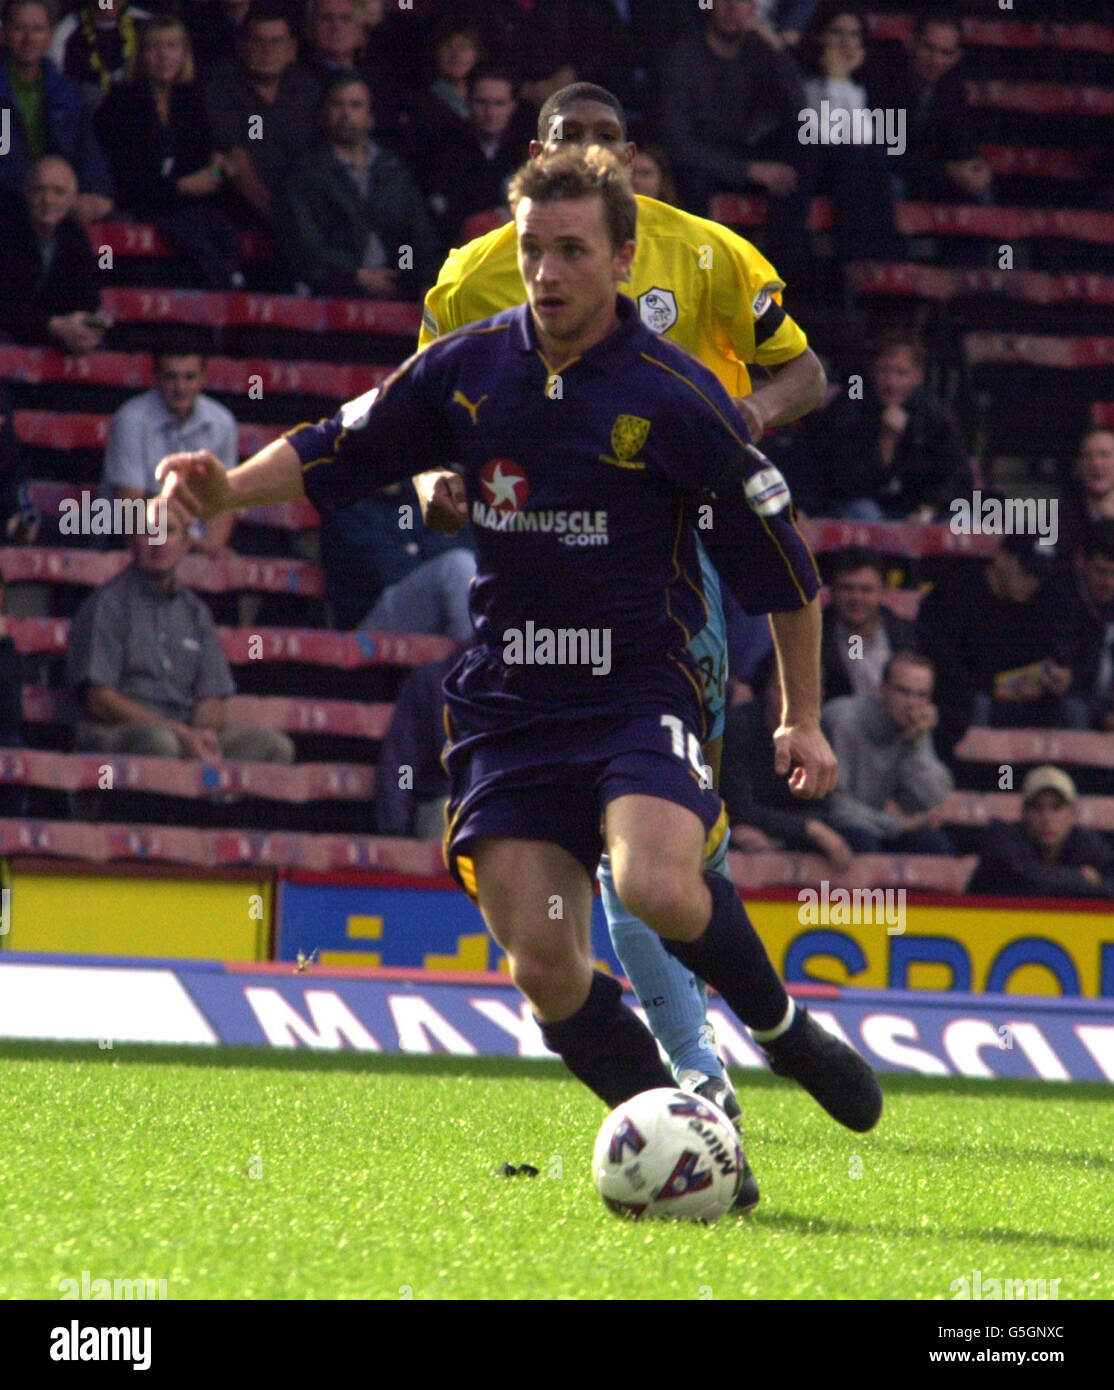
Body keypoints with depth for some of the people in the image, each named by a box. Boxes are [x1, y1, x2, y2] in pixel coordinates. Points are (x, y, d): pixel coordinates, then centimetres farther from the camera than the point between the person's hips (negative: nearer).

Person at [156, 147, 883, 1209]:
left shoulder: (679, 398, -9)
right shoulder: (467, 369, 1)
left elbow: (780, 565, 1)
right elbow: (339, 452, 13)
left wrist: (801, 717, 3)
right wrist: (229, 489, -5)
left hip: (639, 693, -4)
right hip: (504, 710, 4)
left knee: (658, 887, -30)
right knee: (544, 965, -8)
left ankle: (783, 1029, -1)